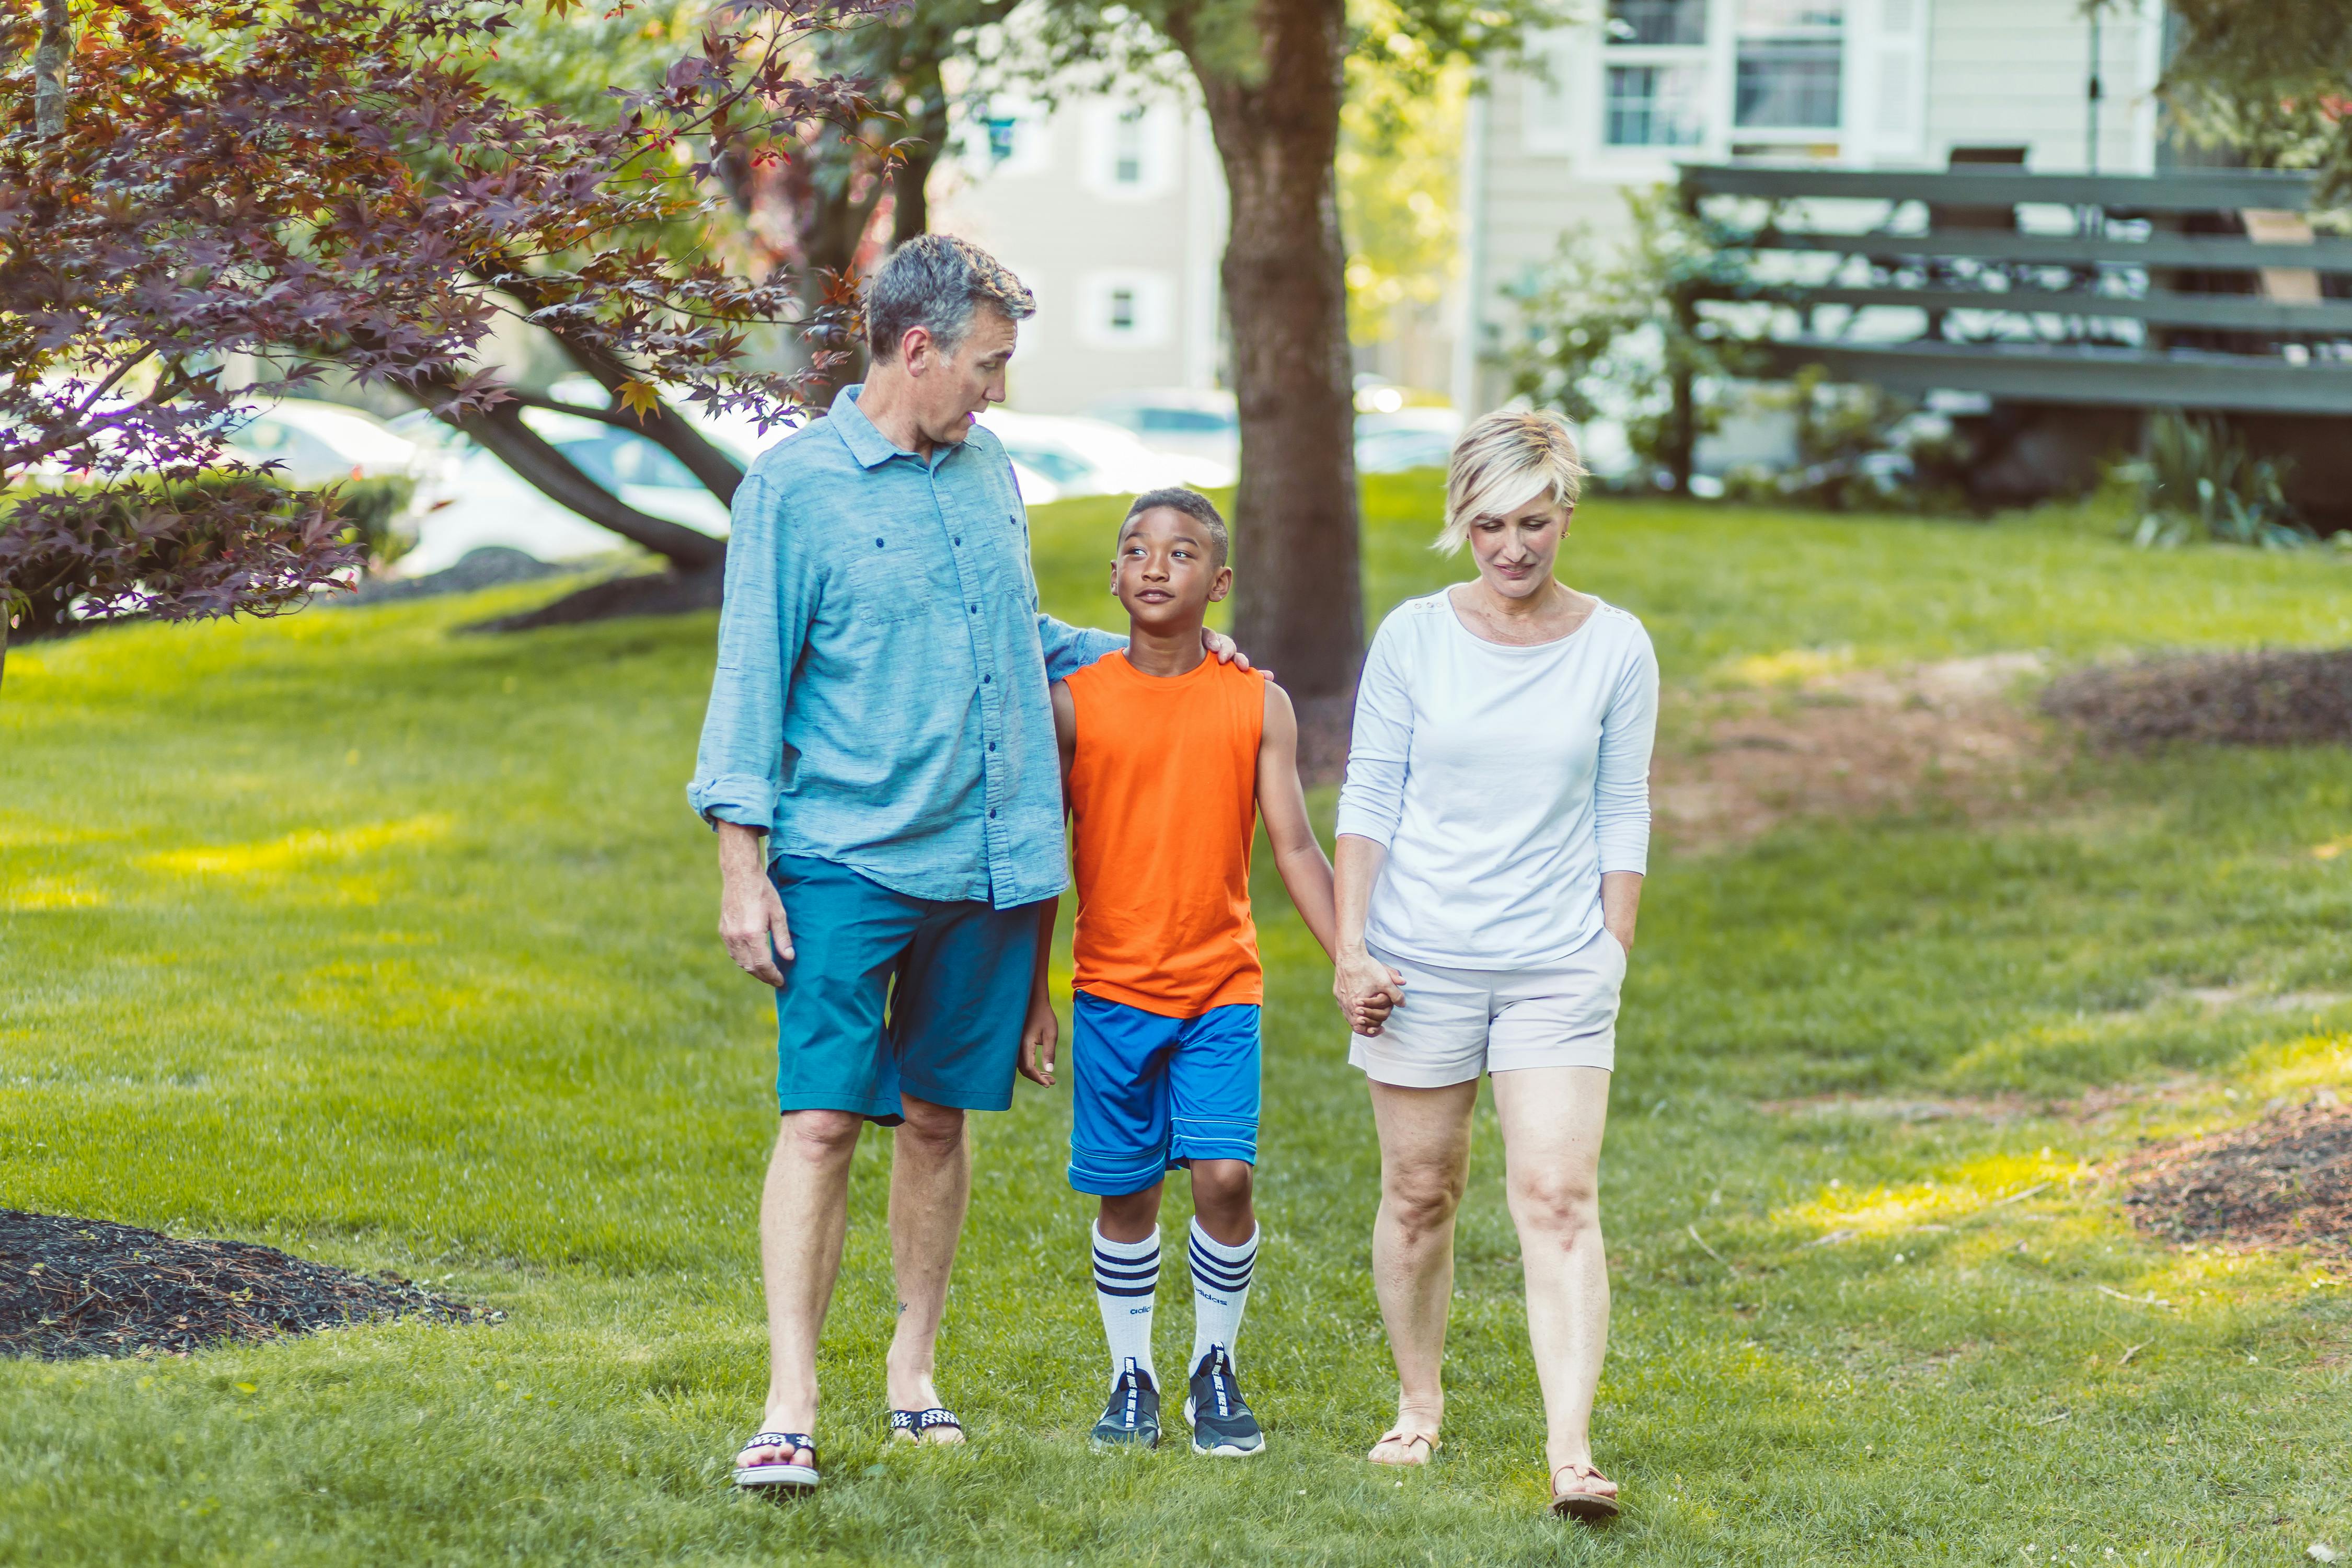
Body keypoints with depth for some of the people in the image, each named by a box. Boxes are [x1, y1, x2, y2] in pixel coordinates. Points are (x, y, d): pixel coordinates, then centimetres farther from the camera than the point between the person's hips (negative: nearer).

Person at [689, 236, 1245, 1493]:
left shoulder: (988, 474, 13)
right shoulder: (795, 485, -5)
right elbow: (752, 680, -4)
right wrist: (740, 866, -8)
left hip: (991, 861, 5)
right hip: (848, 861, -5)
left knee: (938, 1118, 11)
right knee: (822, 1120, -10)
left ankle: (913, 1366, 22)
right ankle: (790, 1406, -12)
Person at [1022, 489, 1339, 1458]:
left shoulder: (1257, 705, 1)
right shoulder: (1074, 703, -1)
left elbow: (1295, 849, 1)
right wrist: (1031, 997, 3)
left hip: (1222, 986, 0)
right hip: (1113, 987, 0)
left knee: (1224, 1176, -11)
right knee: (1126, 1192, 4)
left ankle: (1216, 1370, 8)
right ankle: (1131, 1379, 19)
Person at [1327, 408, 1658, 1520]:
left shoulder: (1615, 649, 1)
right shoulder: (1415, 637, 0)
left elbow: (1623, 819, 6)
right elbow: (1368, 797, 3)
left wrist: (1613, 959, 3)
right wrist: (1351, 947, -3)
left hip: (1557, 966, -1)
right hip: (1419, 957, 1)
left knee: (1559, 1200, -11)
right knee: (1419, 1192, 9)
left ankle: (1571, 1450, -17)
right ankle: (1419, 1406, 29)